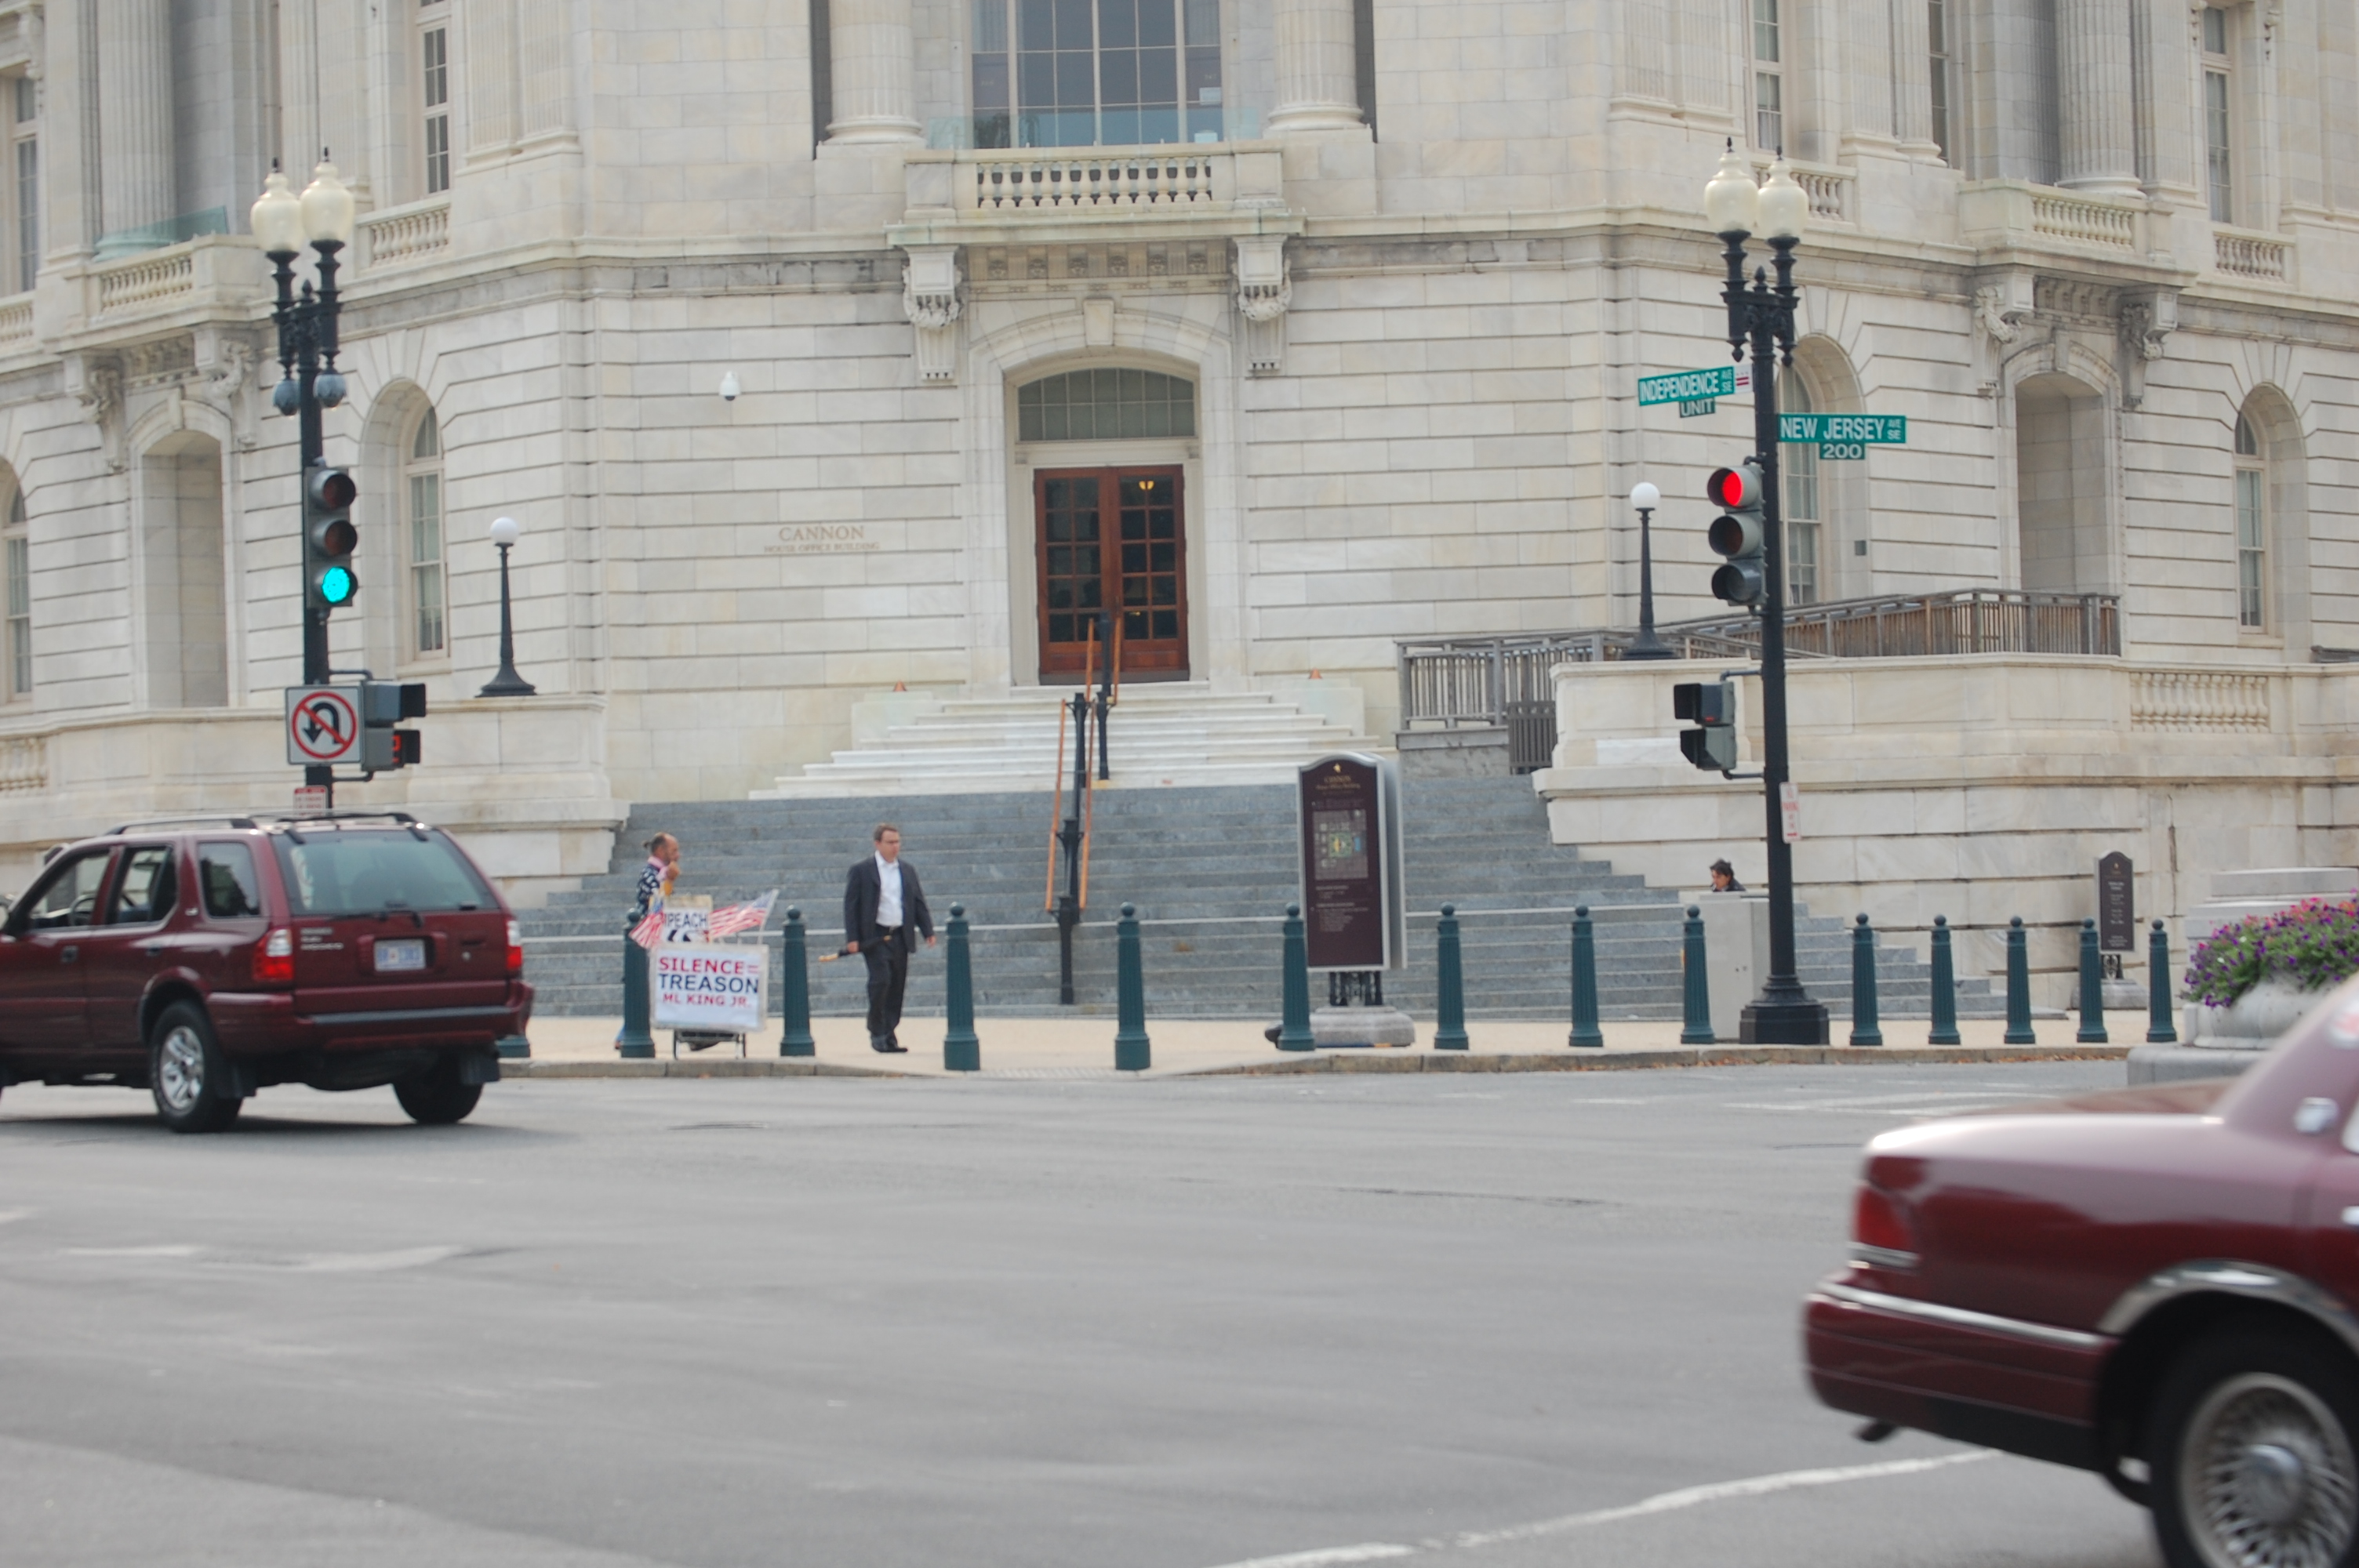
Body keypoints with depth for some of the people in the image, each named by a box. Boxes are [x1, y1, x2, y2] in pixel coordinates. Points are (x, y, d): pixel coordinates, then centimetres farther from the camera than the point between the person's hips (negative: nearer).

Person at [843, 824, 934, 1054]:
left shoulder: (907, 870, 14)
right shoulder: (862, 871, -1)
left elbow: (919, 903, 16)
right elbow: (851, 906, -3)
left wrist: (928, 931, 5)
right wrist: (852, 938, -10)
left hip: (900, 937, 5)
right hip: (875, 937, -5)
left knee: (898, 987, 4)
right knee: (880, 981, -15)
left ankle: (890, 1036, 11)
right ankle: (877, 1033, -3)